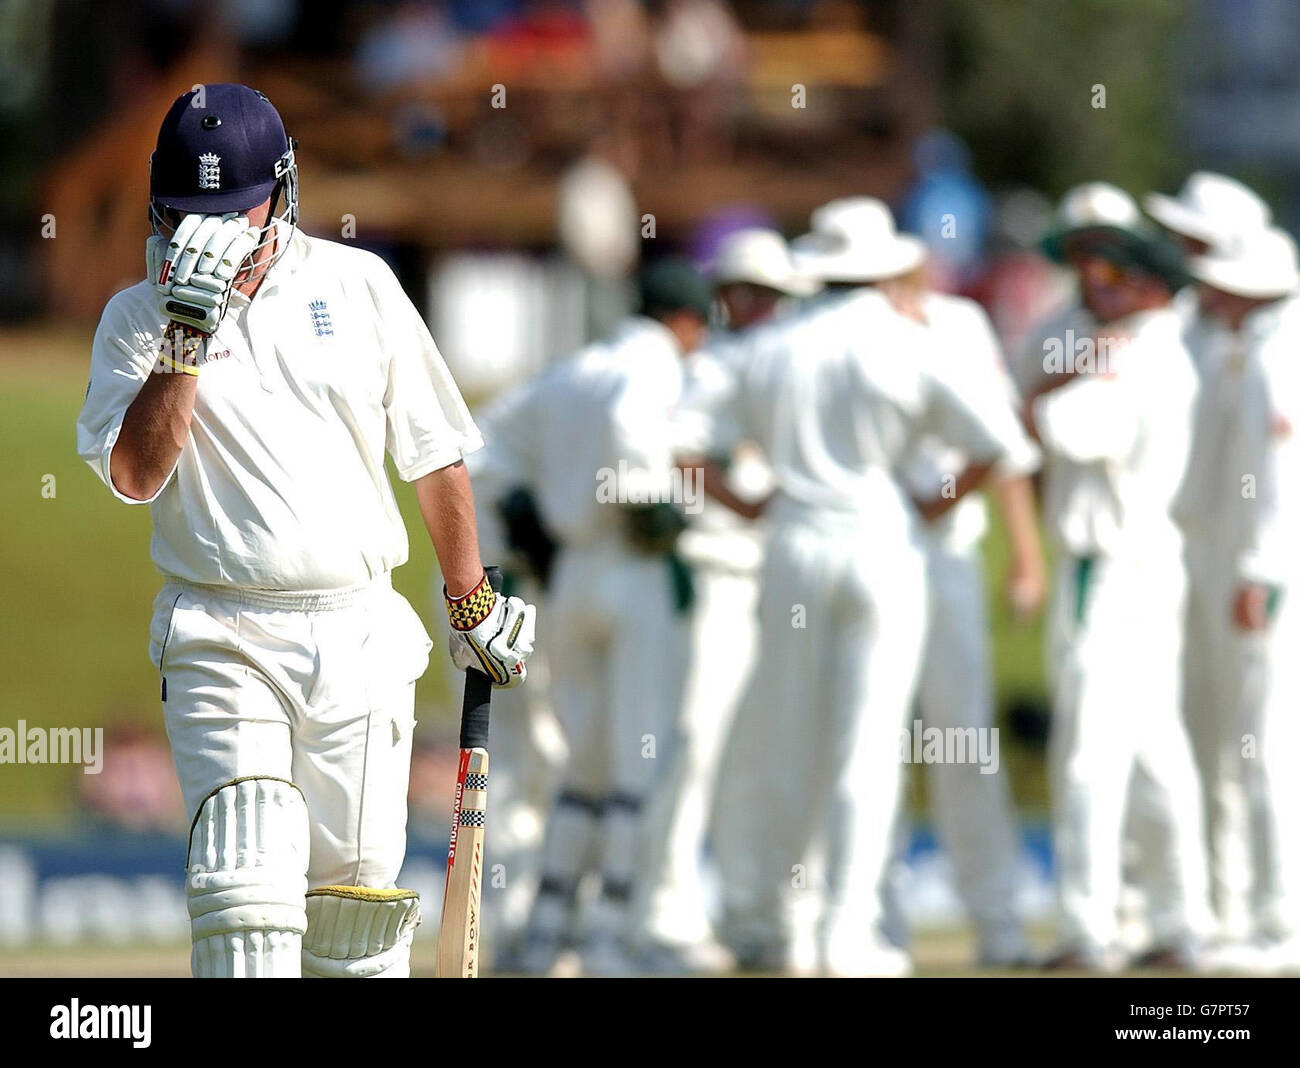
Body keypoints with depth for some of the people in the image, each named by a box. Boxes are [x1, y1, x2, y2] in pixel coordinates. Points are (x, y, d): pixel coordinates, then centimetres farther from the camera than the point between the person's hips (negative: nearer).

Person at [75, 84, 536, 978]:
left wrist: (471, 603, 18)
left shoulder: (359, 285, 7)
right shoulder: (139, 317, 3)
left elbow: (435, 451, 14)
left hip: (362, 639, 2)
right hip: (220, 643, -2)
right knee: (247, 896, -17)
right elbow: (134, 476, -12)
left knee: (355, 899, 3)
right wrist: (185, 342, -20)